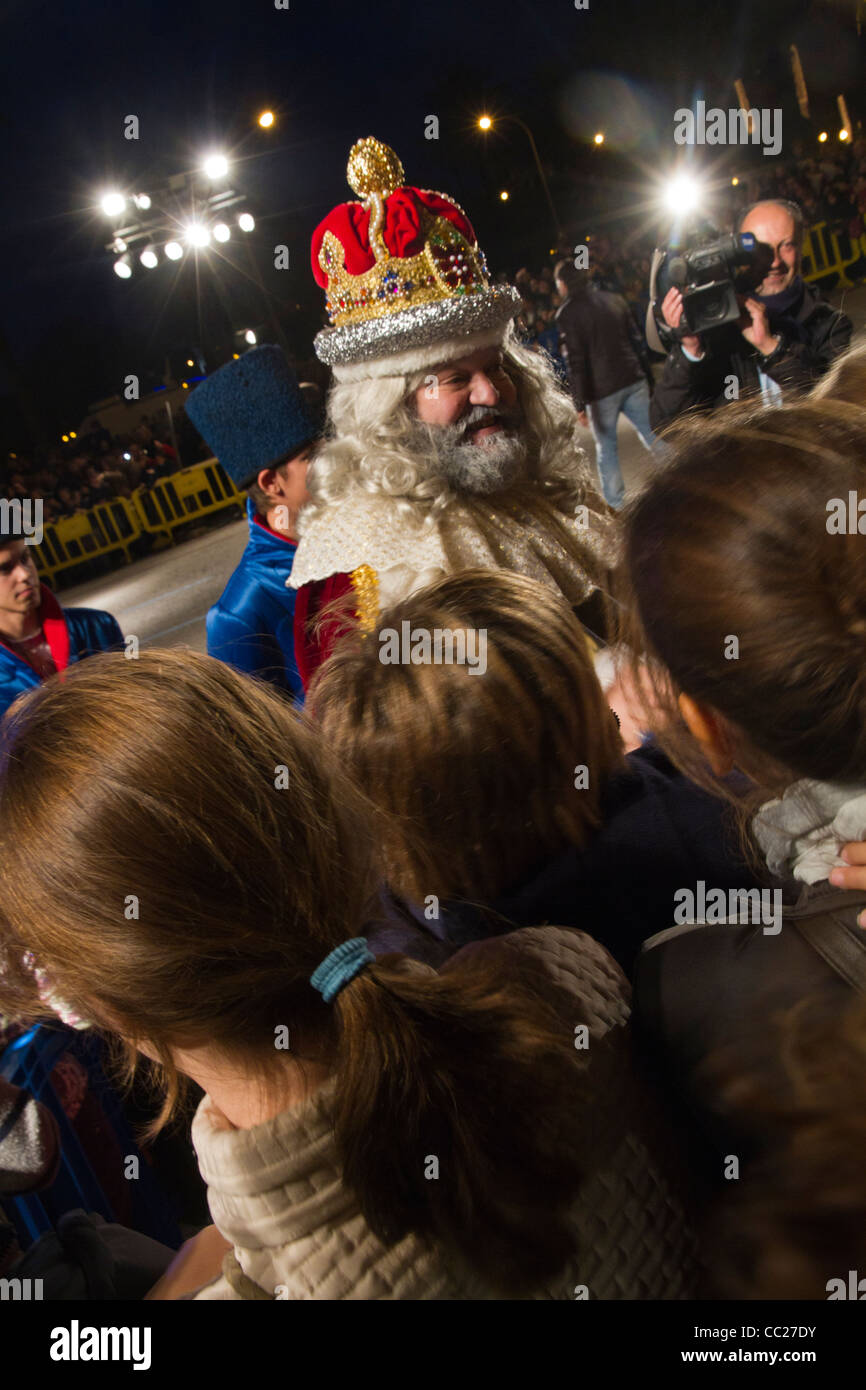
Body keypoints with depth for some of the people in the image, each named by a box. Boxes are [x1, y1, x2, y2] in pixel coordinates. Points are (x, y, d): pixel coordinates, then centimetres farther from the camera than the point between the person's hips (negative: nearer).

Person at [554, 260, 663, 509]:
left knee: (606, 448, 7)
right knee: (652, 435, 13)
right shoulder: (614, 299, 10)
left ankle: (617, 505, 11)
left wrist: (580, 404, -13)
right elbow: (635, 338, 13)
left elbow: (575, 362, -14)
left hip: (602, 390, -5)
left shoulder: (567, 313, -9)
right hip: (633, 380, 5)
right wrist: (646, 376, 19)